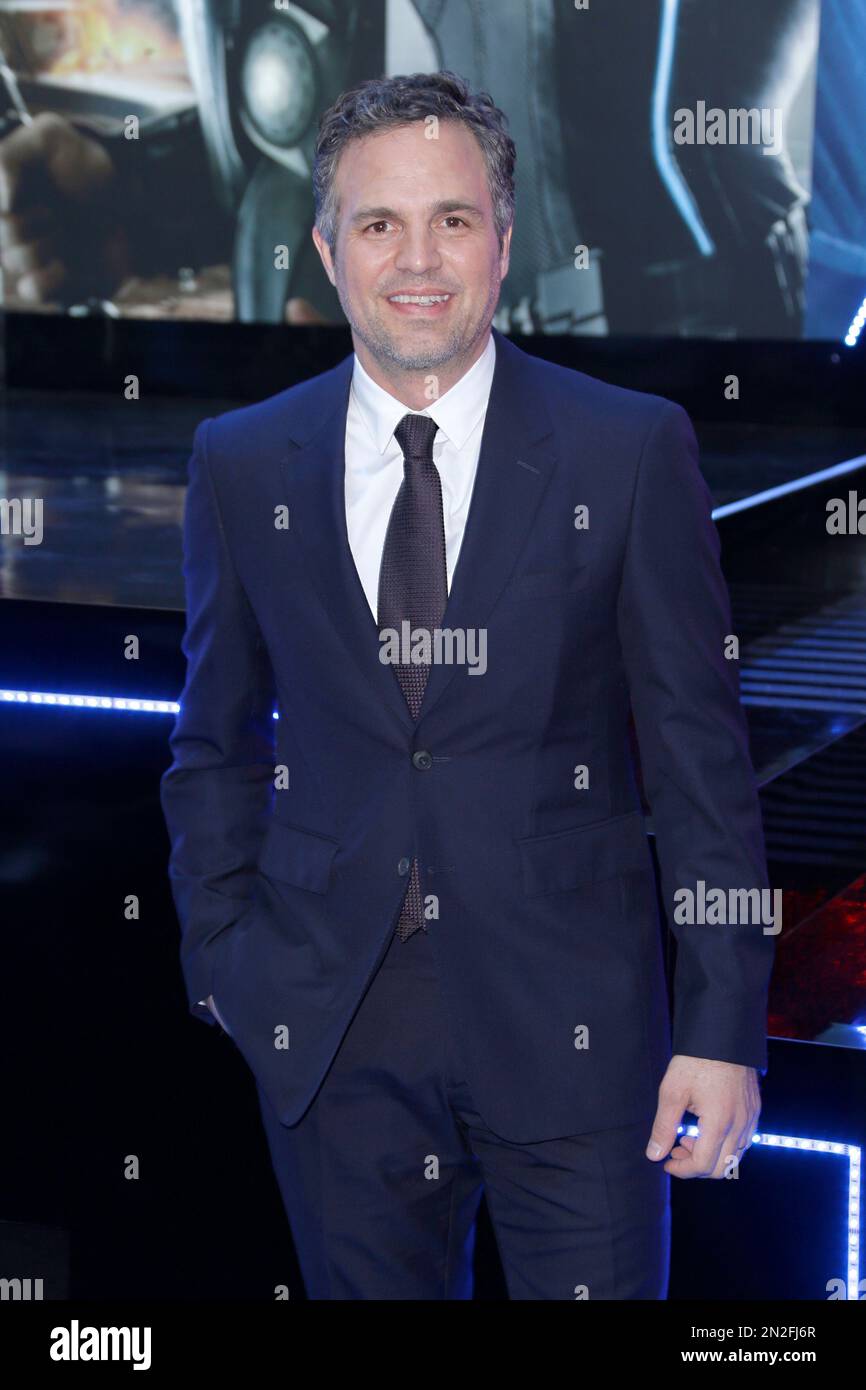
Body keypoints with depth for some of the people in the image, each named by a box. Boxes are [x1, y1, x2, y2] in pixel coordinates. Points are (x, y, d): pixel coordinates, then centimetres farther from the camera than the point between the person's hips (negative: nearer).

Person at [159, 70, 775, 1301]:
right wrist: (219, 965, 7)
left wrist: (724, 1026, -6)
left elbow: (701, 751, -2)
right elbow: (218, 743, 12)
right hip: (328, 1032, 2)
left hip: (568, 1016, -2)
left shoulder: (633, 449, -3)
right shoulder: (242, 463, 4)